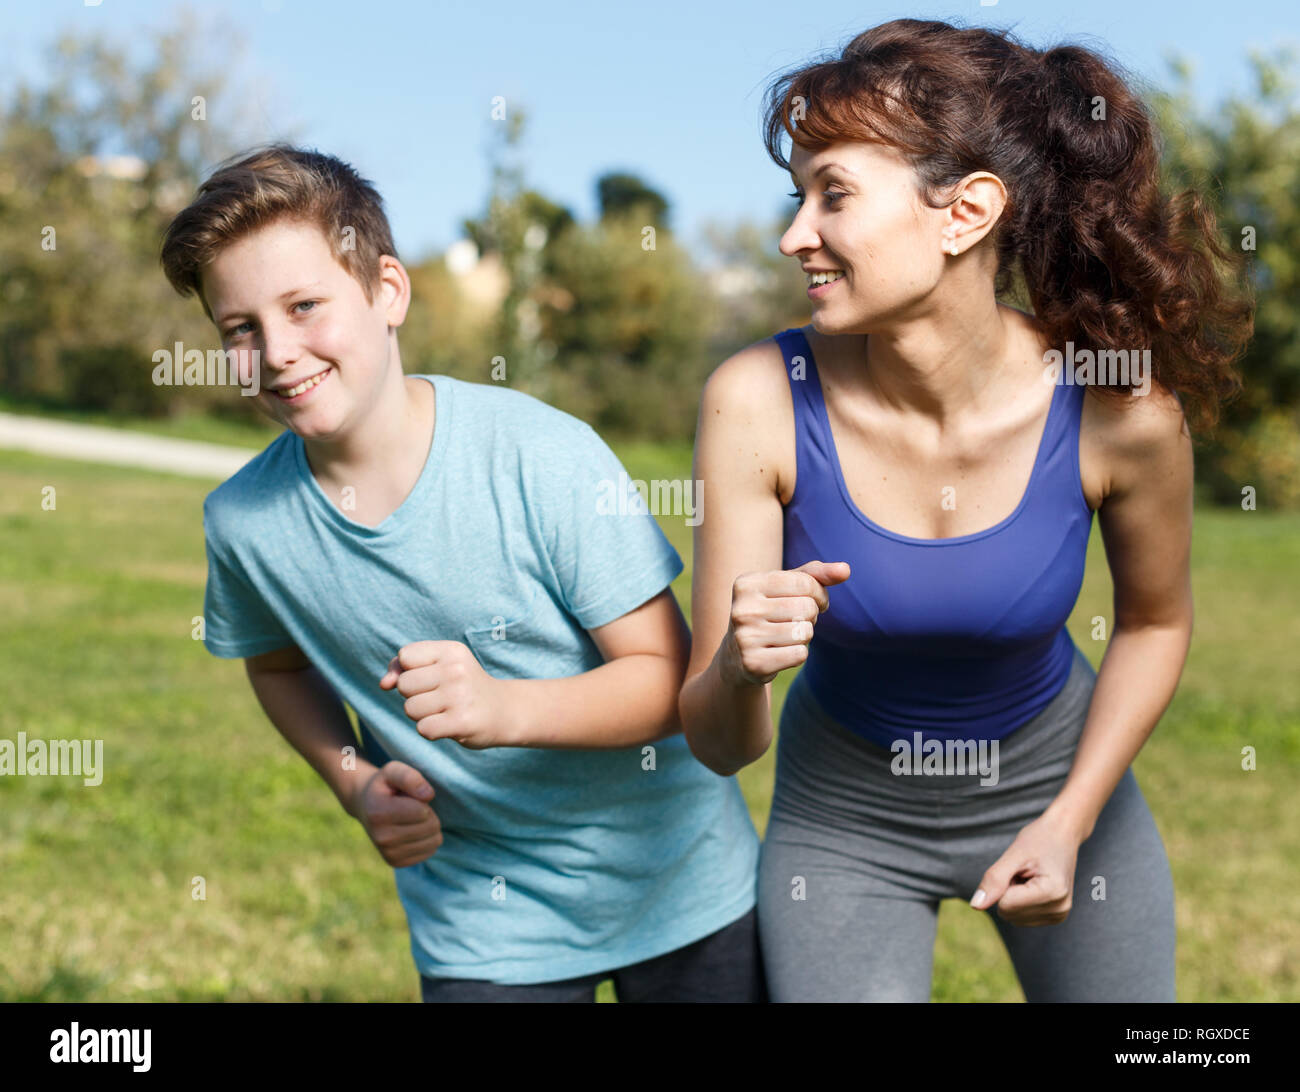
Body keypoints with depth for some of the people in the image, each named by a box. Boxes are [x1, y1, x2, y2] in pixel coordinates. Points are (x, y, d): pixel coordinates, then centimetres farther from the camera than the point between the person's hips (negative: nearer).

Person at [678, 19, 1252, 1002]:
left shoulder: (1123, 410, -24)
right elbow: (722, 746, -19)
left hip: (1059, 772, 1)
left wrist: (1070, 820, -8)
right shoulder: (759, 400, -25)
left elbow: (1154, 622, -2)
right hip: (845, 817, -1)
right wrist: (740, 668, -40)